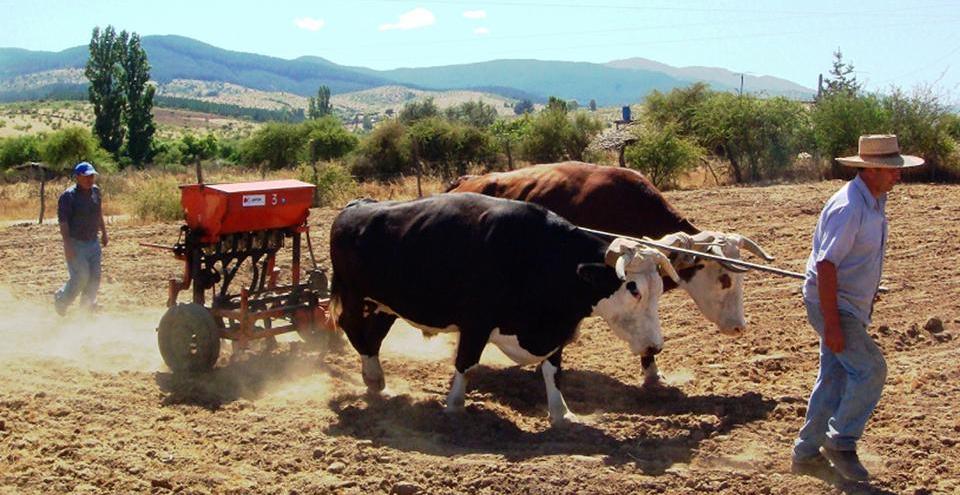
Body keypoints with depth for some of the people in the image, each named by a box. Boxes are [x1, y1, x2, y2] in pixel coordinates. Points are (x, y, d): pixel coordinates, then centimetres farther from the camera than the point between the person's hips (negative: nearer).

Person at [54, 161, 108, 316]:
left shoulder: (96, 191, 5)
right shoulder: (68, 196, -16)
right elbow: (63, 222, -18)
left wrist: (104, 233, 22)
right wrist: (67, 245, -23)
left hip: (93, 242, 7)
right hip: (76, 244, -7)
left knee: (94, 277, 8)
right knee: (80, 277, -9)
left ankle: (88, 305, 27)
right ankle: (60, 301, 16)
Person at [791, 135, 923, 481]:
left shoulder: (874, 201, 8)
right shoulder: (848, 208, -23)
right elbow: (826, 264, -26)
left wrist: (869, 293, 24)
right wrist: (832, 325, -28)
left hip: (852, 305, 10)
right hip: (832, 305, -9)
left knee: (834, 377, 12)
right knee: (871, 370, -9)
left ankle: (807, 453, 20)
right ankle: (841, 441, 6)